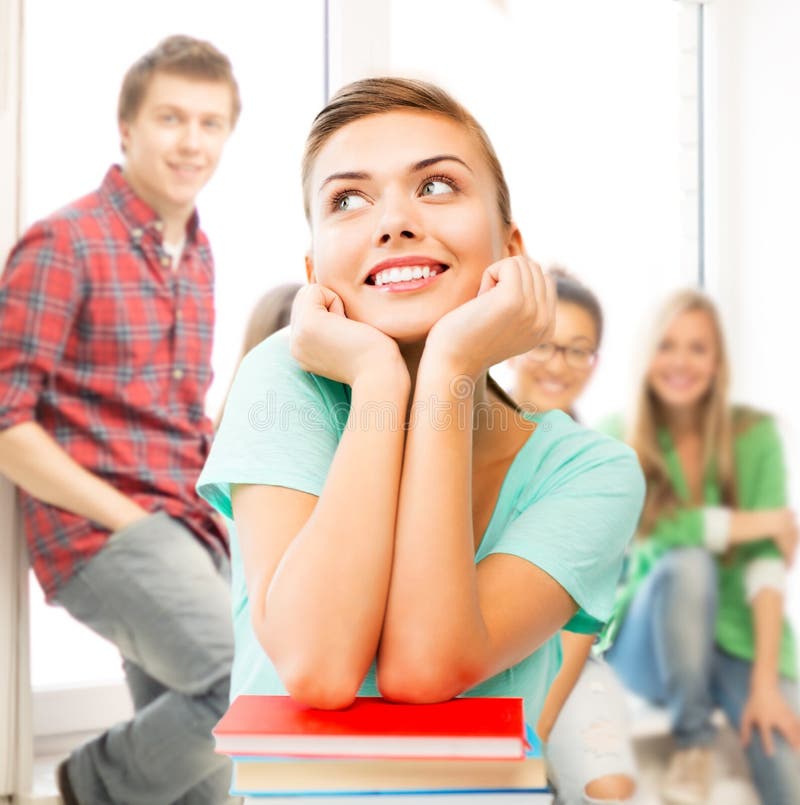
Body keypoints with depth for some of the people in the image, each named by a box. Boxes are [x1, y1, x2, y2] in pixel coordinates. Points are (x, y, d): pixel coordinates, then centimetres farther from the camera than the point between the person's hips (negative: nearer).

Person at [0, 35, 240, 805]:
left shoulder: (197, 254, 15)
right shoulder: (64, 243, -8)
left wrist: (207, 512, 7)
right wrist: (124, 518, -15)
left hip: (186, 534, 8)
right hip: (97, 532, -7)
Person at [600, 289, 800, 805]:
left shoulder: (755, 434, -3)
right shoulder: (616, 438, -4)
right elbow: (649, 526, -21)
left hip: (741, 639, -1)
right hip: (651, 644, 1)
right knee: (687, 563, -32)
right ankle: (692, 744, -14)